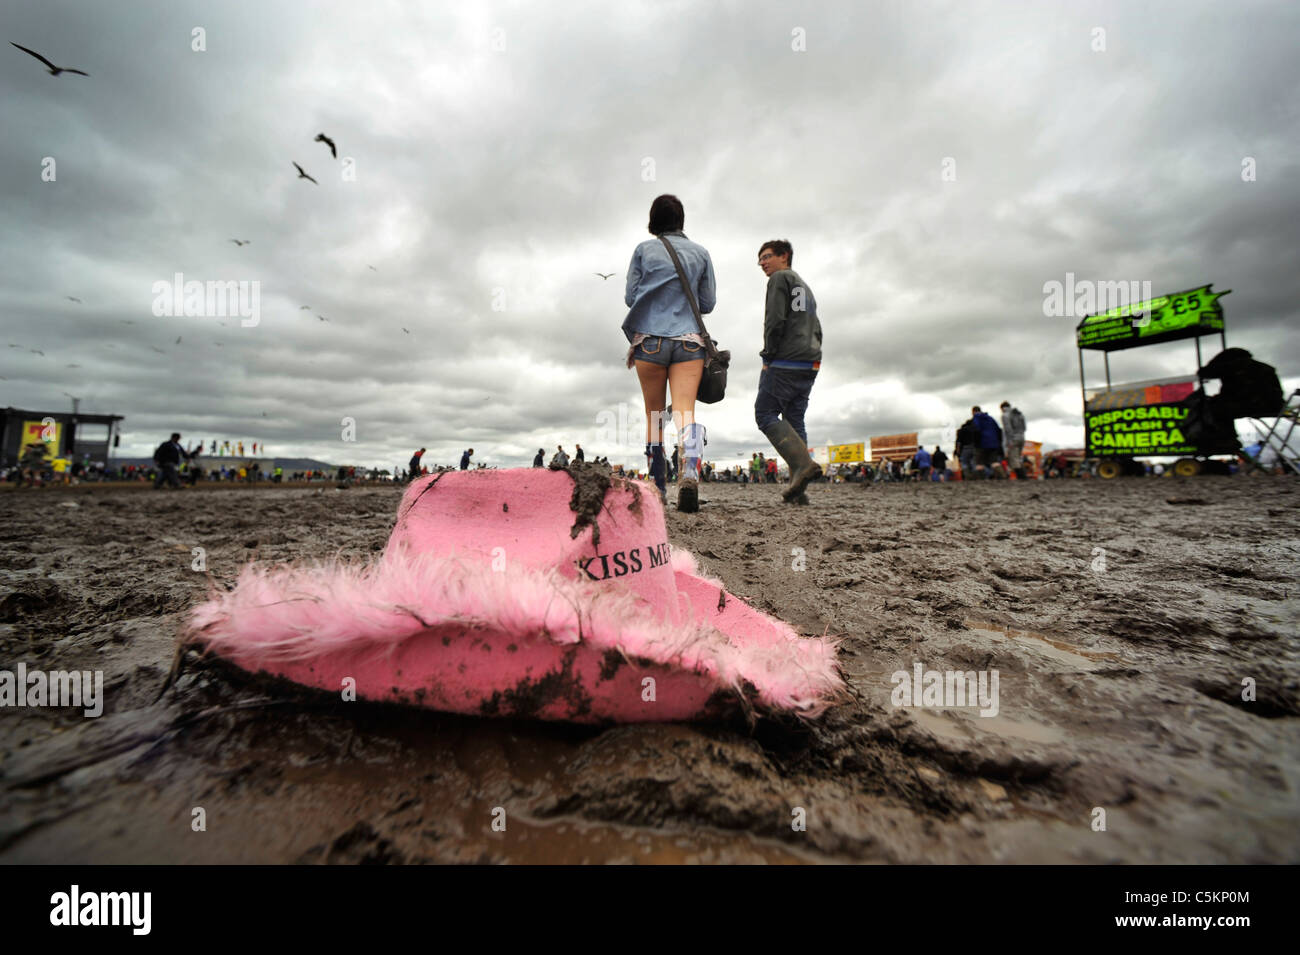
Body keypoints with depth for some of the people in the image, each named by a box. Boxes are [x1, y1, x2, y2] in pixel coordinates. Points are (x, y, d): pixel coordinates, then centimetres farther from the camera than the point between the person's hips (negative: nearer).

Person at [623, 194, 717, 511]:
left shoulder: (644, 249, 7)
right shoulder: (700, 252, 12)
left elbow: (630, 297, 5)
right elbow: (708, 303, 12)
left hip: (650, 339, 0)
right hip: (690, 341, 1)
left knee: (654, 414, 9)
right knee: (685, 409, -9)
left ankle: (658, 487, 14)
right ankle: (690, 472, -36)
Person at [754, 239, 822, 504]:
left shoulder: (780, 278, 2)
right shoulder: (805, 287, 30)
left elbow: (775, 320, -13)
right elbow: (817, 330, 25)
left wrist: (768, 355, -7)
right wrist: (810, 357, 18)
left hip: (786, 361, -9)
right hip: (811, 364, 9)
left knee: (765, 414, -6)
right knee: (794, 420, 6)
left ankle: (803, 463, -22)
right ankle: (797, 488, -1)